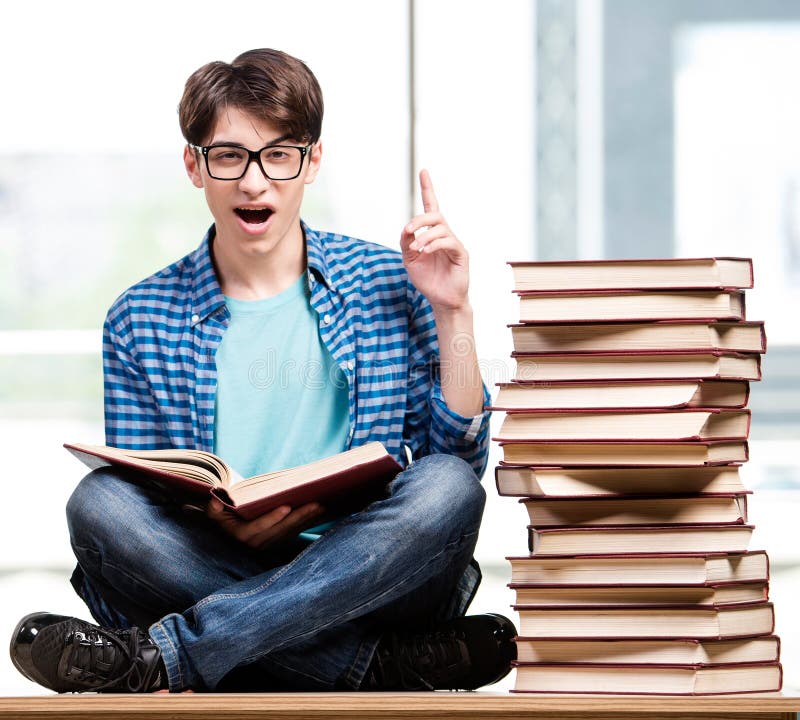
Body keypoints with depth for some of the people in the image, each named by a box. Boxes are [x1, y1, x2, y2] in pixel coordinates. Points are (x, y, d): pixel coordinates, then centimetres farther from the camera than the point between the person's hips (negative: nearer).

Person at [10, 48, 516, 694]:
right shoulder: (141, 320, 9)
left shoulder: (388, 285, 10)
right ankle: (386, 668, -31)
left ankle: (163, 658, -33)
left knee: (446, 485, -30)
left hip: (368, 580, 0)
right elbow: (142, 503, 6)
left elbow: (463, 457, 6)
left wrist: (452, 315, -2)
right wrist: (227, 525, -15)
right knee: (98, 500, -27)